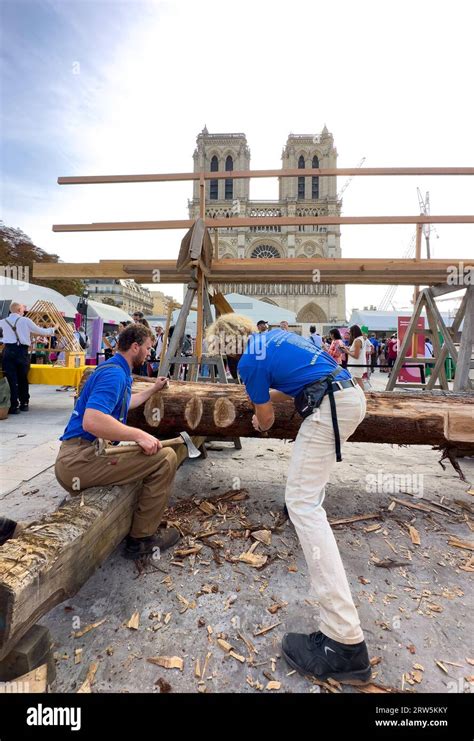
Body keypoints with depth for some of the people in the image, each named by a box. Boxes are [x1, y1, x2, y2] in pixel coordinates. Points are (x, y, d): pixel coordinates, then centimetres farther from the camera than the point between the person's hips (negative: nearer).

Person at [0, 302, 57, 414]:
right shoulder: (25, 321, 1)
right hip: (22, 351, -1)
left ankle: (14, 406, 1)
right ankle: (24, 404, 21)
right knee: (23, 379, 11)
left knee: (12, 380, 2)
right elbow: (41, 332, 6)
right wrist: (53, 329, 23)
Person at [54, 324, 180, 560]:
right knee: (165, 457, -17)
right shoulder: (114, 373, -17)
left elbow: (125, 404, 37)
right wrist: (139, 435, -26)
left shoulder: (118, 370, 17)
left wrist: (153, 388, 44)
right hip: (79, 461, -11)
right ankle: (142, 538, -2)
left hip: (78, 457, 11)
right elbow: (91, 421, -31)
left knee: (150, 454, 29)